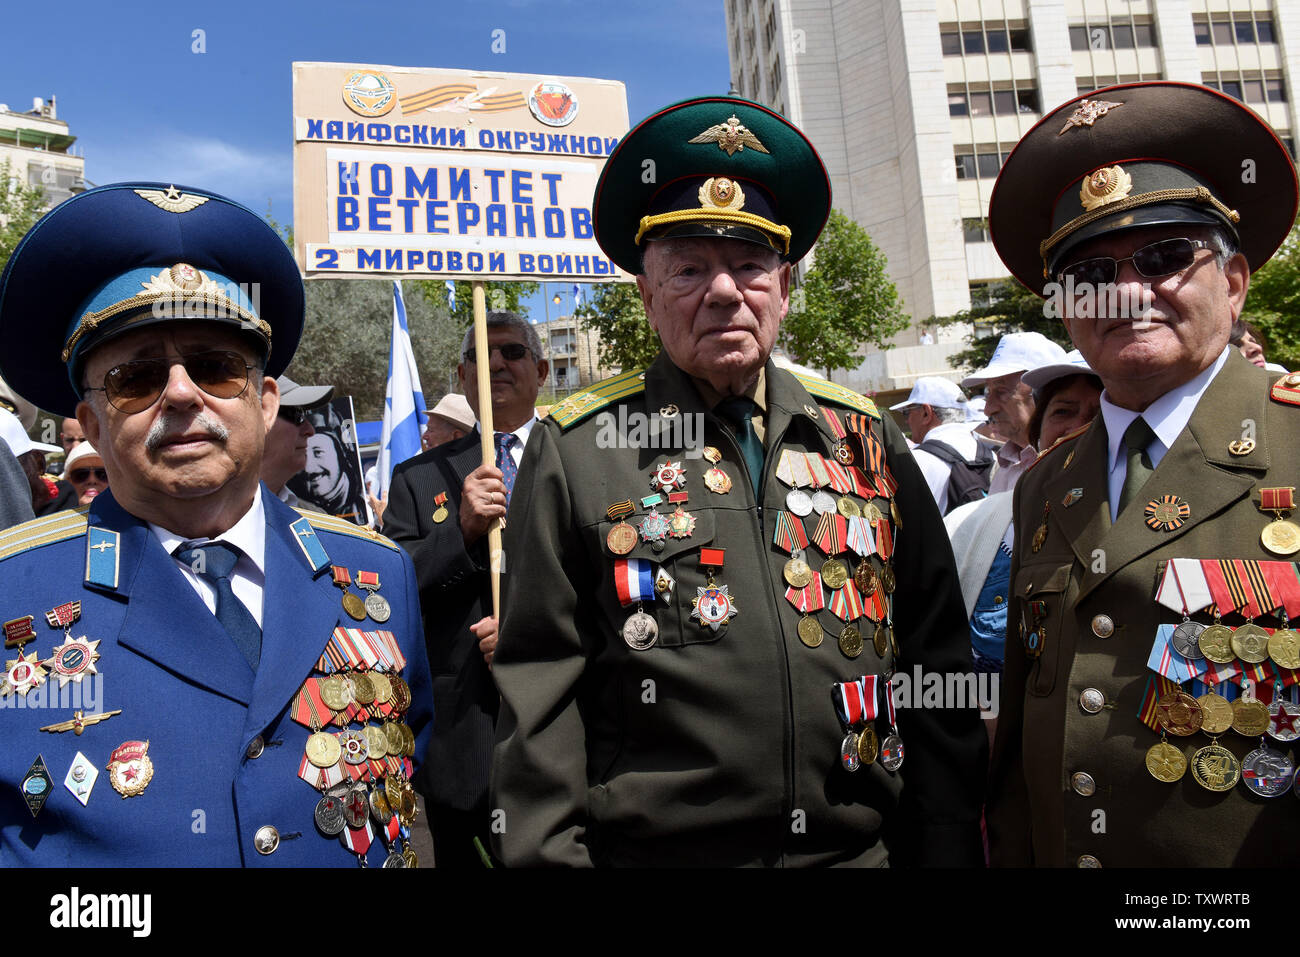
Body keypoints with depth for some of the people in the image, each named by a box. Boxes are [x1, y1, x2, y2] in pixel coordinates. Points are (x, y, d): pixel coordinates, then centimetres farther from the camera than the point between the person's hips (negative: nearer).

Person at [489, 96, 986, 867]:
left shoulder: (867, 440, 3)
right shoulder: (576, 451, -6)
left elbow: (938, 665, 5)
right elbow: (539, 695, -6)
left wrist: (948, 847, 1)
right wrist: (551, 852, -11)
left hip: (866, 848, 3)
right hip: (655, 848, -2)